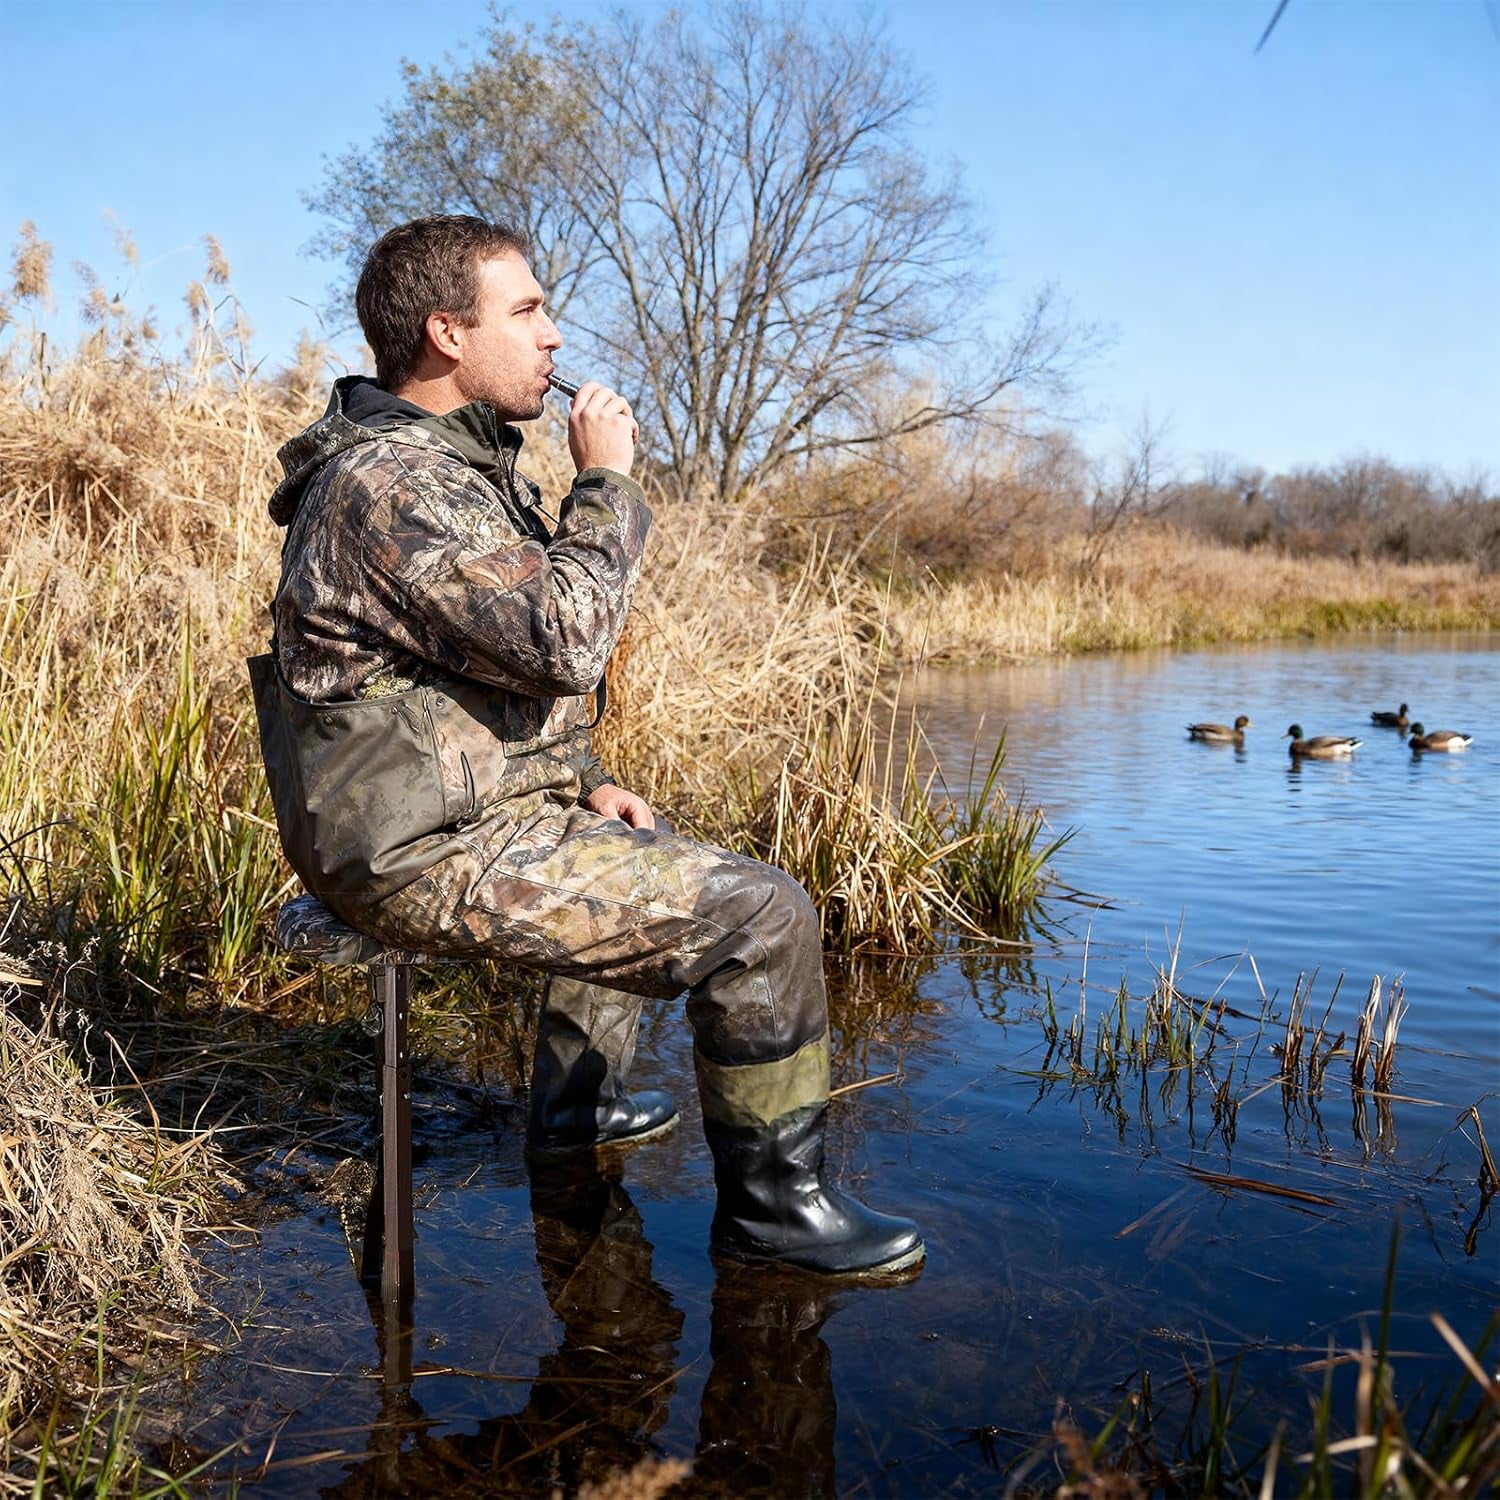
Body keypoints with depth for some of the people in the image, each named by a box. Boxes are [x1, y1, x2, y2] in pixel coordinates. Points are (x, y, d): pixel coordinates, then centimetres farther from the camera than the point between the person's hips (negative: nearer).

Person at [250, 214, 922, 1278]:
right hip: (432, 855, -11)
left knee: (653, 863, 33)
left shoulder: (457, 462, 15)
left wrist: (584, 783, 13)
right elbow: (562, 639, -30)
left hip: (452, 811, 11)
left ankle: (576, 1102, 39)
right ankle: (772, 1199, 0)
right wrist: (606, 483, -16)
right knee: (761, 912, -15)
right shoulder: (392, 482, -20)